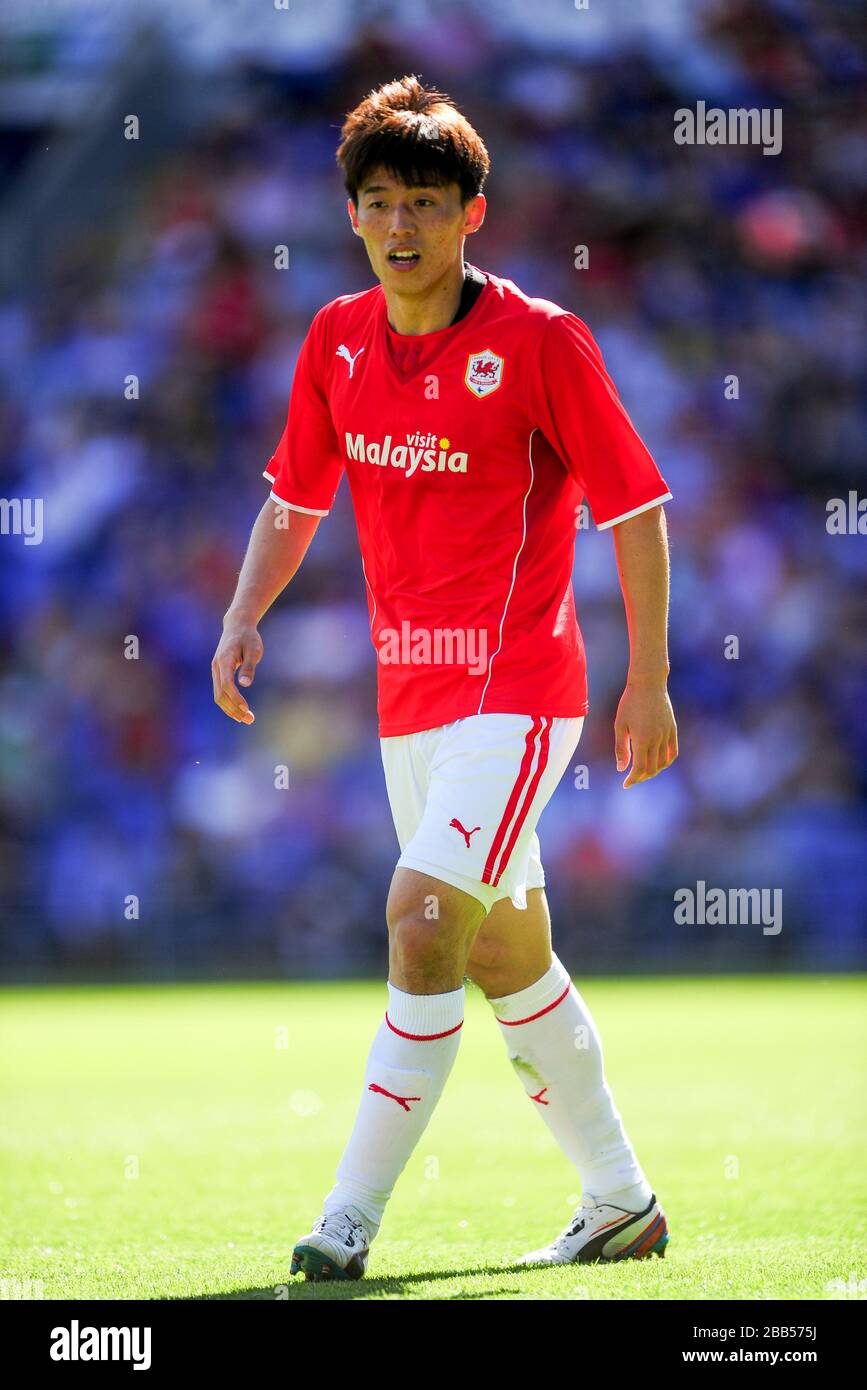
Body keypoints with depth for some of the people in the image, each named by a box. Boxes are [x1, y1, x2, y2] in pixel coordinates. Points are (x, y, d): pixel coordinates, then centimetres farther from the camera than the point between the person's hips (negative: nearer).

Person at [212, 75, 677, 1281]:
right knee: (508, 961, 14)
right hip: (407, 696, 7)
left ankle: (350, 1219, -18)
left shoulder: (539, 340, -12)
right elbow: (294, 501, 16)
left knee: (424, 921, -20)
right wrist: (244, 617, -1)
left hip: (517, 690, -7)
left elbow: (635, 504, -6)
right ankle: (621, 1202, 29)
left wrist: (650, 679, -7)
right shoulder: (337, 342, 4)